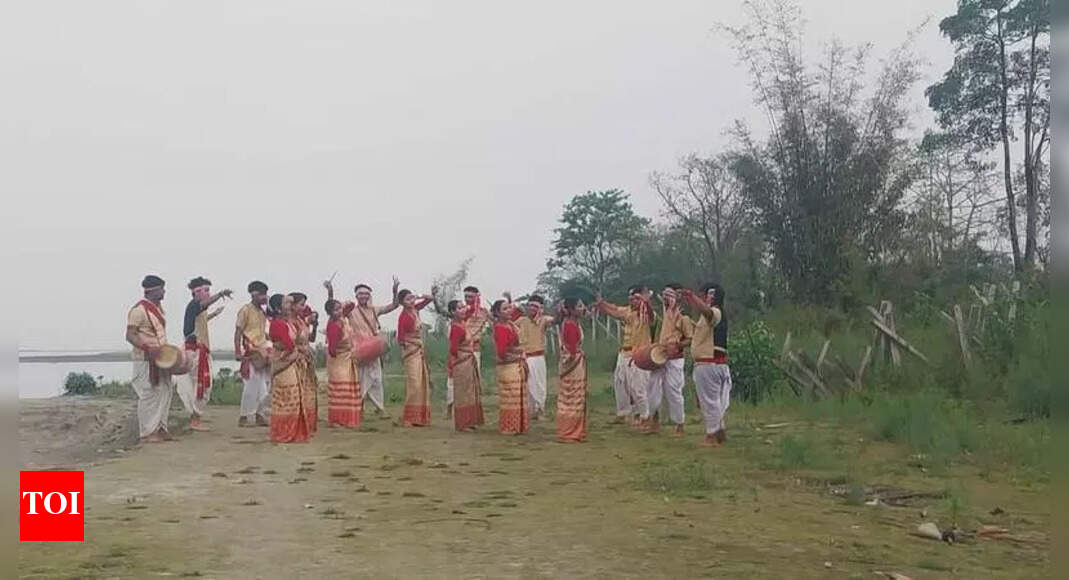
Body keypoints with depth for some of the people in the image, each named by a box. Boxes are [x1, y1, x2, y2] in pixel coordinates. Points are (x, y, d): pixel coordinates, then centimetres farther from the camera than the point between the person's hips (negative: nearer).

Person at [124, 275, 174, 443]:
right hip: (145, 359, -9)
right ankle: (147, 433, 1)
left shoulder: (158, 307, 13)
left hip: (160, 358, 9)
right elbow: (130, 335, -19)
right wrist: (148, 348, -30)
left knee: (165, 392, 11)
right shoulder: (139, 310, -15)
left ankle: (160, 429, 19)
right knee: (148, 395, -6)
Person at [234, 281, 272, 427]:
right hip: (251, 353, -8)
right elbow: (238, 332, -9)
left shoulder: (262, 312, 16)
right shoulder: (245, 310, -6)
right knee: (251, 386, -8)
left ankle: (259, 415, 15)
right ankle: (244, 417, 0)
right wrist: (238, 352, -16)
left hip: (263, 352, 8)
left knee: (264, 386, 7)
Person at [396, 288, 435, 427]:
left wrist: (421, 297, -4)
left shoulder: (415, 309, 3)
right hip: (411, 353, -8)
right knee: (413, 384, -11)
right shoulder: (403, 316, -17)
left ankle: (421, 416, 16)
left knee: (423, 384, 9)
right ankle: (410, 418, -5)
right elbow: (400, 338, -14)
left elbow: (430, 300, 12)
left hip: (420, 351, 8)